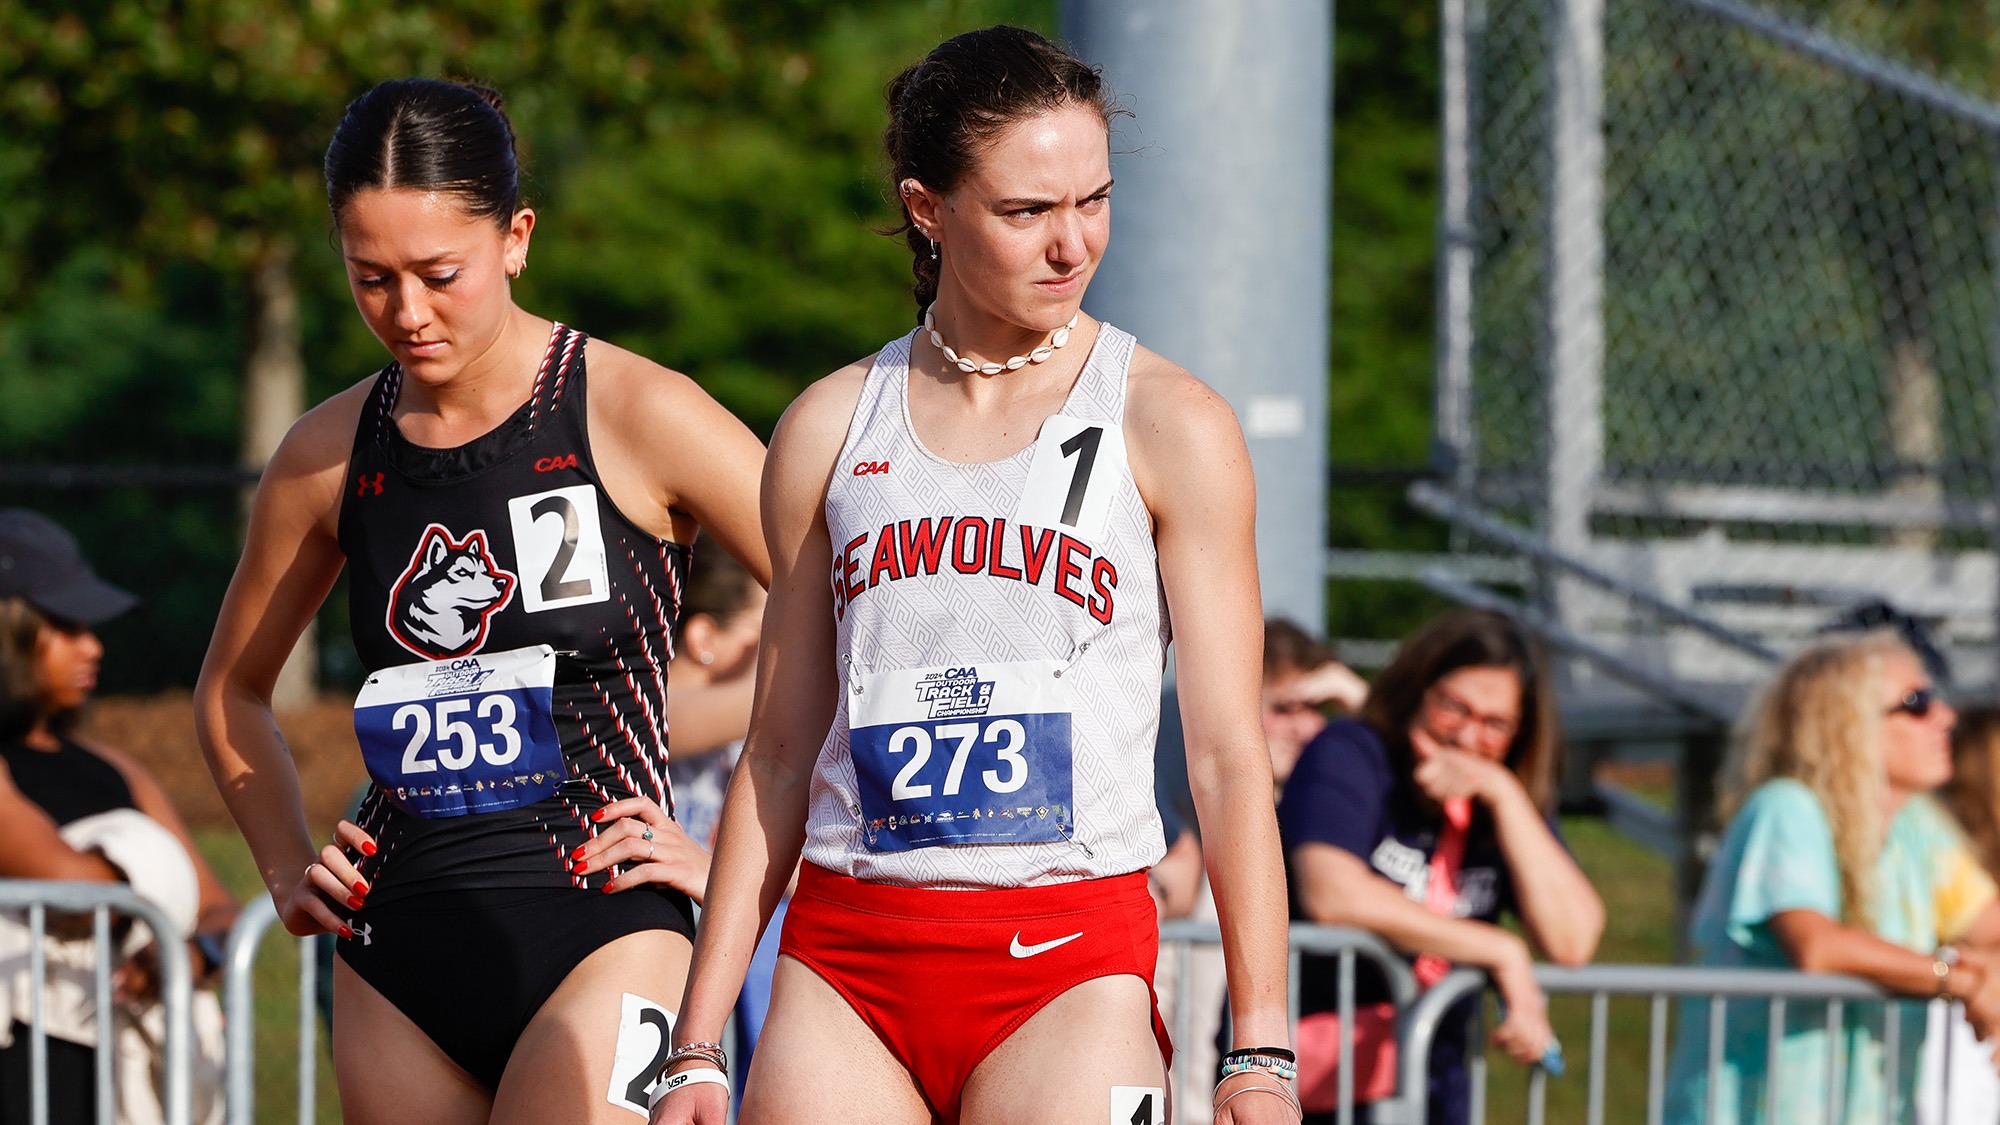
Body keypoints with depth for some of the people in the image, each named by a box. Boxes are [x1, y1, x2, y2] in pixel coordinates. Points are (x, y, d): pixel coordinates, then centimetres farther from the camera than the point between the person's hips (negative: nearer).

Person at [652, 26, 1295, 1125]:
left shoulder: (1169, 427, 2)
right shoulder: (829, 428, 9)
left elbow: (1228, 754, 0)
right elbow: (780, 755, 14)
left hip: (1074, 966, -2)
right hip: (843, 969, 3)